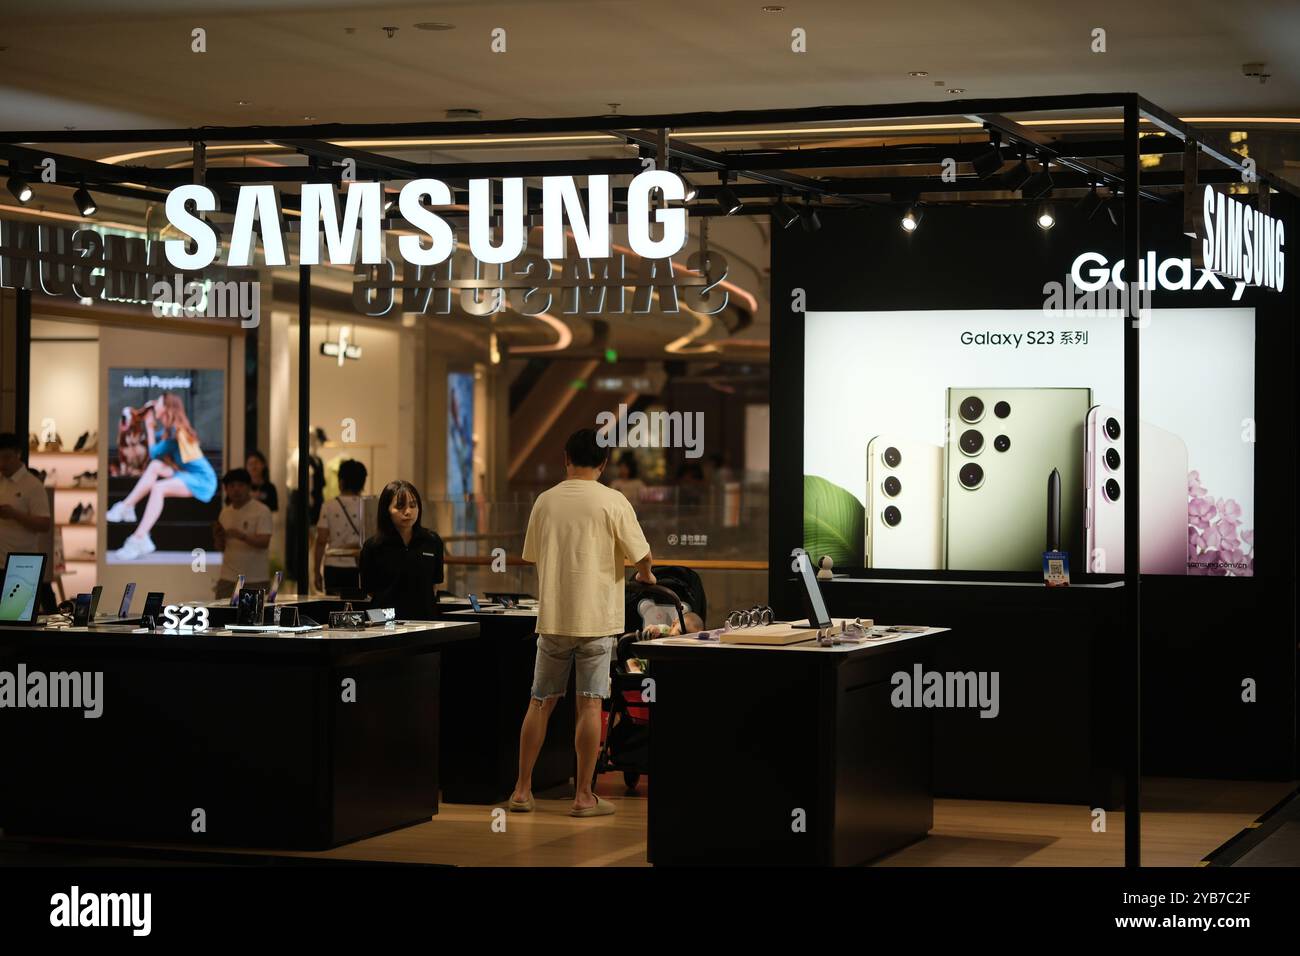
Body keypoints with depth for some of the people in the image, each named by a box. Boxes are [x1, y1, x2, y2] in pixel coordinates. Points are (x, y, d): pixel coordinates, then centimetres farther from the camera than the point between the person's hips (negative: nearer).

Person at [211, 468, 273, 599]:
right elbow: (220, 548, 17)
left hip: (255, 580, -5)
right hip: (228, 578, 5)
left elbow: (264, 542, -18)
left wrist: (242, 536, -33)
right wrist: (218, 536, -5)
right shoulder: (225, 512, 12)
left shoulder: (262, 511, -6)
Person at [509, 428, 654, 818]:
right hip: (596, 618, -3)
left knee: (540, 702, 10)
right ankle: (584, 797, 2)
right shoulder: (613, 502, -7)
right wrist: (645, 575, 19)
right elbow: (642, 556, -4)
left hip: (552, 617, 3)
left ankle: (522, 790, 13)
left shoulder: (545, 501, 4)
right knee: (589, 705, 0)